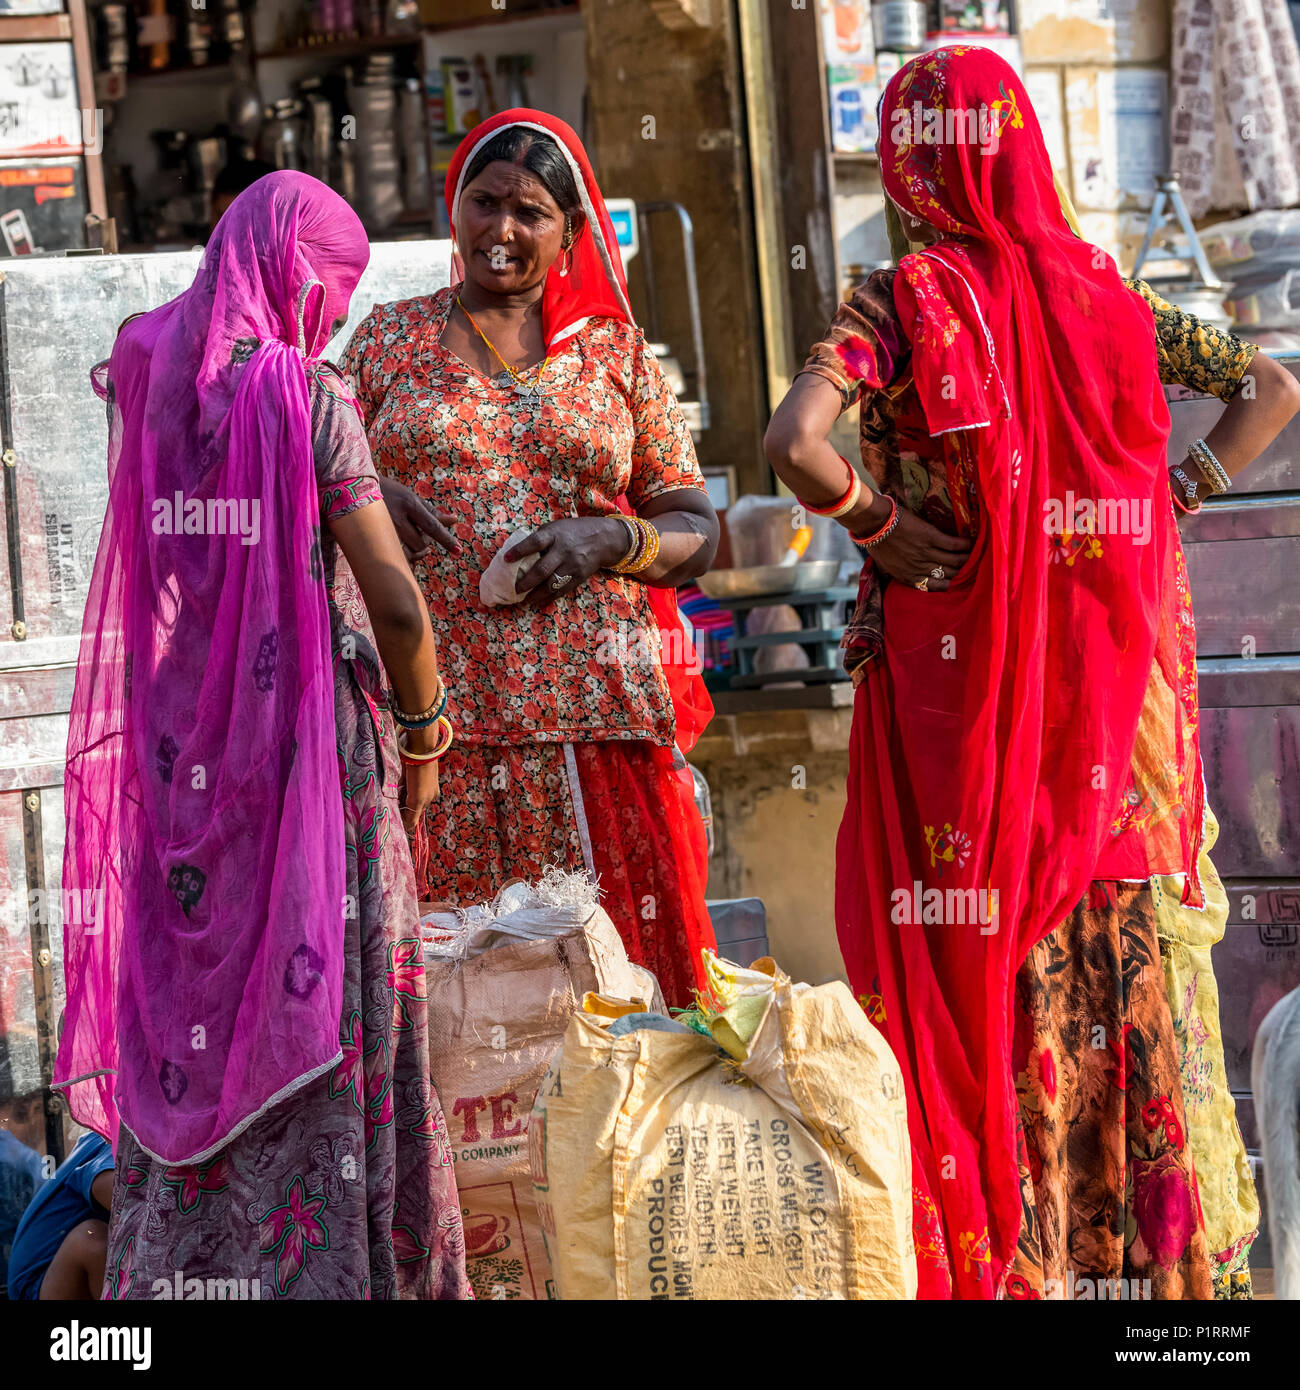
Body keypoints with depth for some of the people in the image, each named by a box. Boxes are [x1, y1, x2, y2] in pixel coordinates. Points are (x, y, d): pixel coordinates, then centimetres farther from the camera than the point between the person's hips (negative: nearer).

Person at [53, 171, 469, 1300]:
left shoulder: (149, 380, 3)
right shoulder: (305, 394, -13)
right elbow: (397, 604, -14)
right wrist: (422, 732, 1)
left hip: (180, 743, 5)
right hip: (308, 739, -5)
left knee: (185, 996, 11)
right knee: (320, 1008, 3)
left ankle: (174, 1268, 15)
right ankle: (328, 1265, 8)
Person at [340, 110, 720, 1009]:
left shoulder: (615, 351, 13)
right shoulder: (390, 338, 14)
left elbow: (698, 534, 12)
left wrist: (609, 539, -8)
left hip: (592, 706, 0)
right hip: (433, 710, 0)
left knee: (617, 961, -6)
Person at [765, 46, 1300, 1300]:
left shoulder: (900, 303, -10)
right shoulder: (1098, 290, 3)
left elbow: (792, 444, -26)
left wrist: (878, 526, -10)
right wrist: (1168, 506, 6)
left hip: (958, 676, -4)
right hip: (1108, 678, 4)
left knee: (985, 953, 5)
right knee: (1114, 943, 13)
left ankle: (1004, 1250, 9)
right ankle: (1144, 1240, 21)